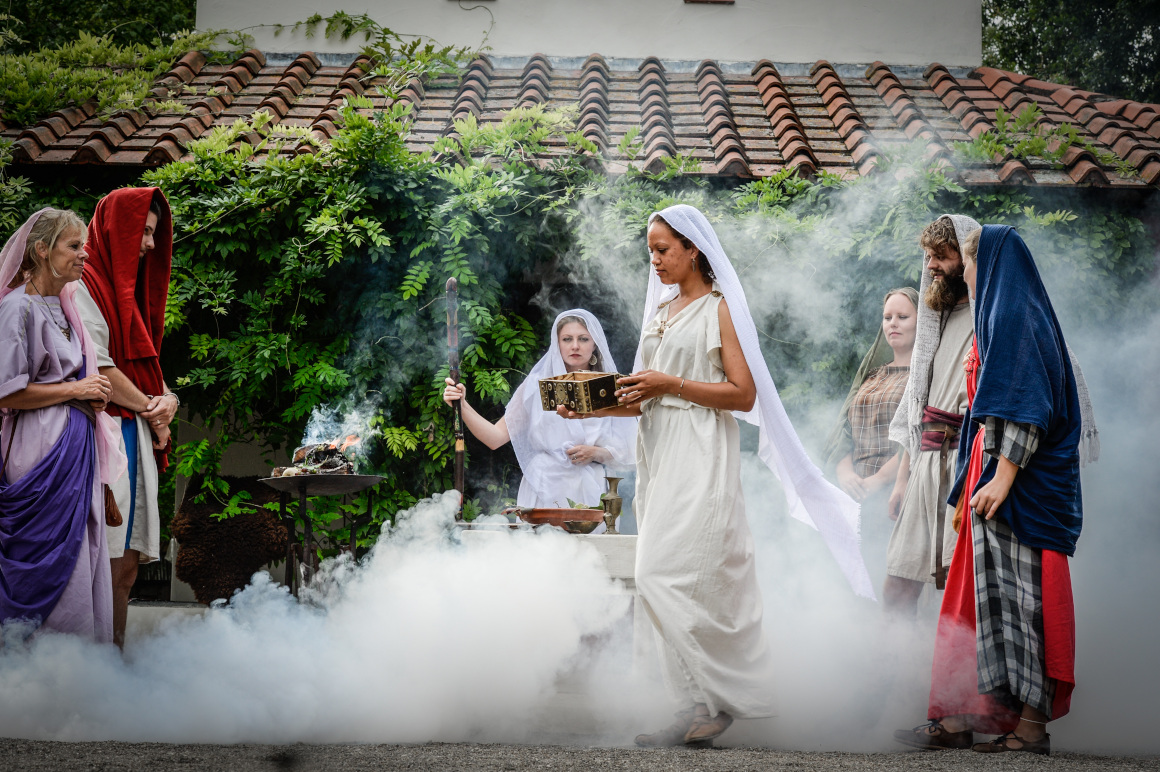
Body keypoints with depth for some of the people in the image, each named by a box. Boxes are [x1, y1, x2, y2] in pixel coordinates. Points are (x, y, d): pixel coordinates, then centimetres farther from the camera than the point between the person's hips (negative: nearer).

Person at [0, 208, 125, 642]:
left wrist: (94, 393, 9)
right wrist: (75, 390, -11)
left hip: (77, 451, 9)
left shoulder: (64, 306, 16)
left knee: (81, 561, 8)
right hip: (43, 453, -9)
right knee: (50, 565, -8)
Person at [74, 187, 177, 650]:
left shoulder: (128, 289, 24)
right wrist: (151, 407, -3)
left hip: (136, 436, 10)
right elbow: (97, 368, -14)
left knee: (126, 567, 7)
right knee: (109, 567, -13)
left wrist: (166, 398, 2)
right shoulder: (85, 285, -6)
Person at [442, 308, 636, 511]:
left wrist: (595, 453, -9)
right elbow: (496, 437, 0)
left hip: (589, 496, 0)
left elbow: (624, 454, 9)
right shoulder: (537, 386, 5)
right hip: (542, 493, 0)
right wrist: (462, 405, -12)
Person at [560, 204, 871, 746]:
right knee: (697, 588, 5)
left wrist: (672, 384, -14)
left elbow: (744, 395, -9)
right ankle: (703, 708, 6)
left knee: (664, 578, -16)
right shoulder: (661, 311, 19)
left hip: (701, 460, -7)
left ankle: (713, 700, -8)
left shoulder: (719, 309, -2)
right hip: (660, 455, 7)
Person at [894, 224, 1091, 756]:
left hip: (1016, 473, -10)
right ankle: (962, 717, 9)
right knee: (979, 593, 8)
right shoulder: (1002, 317, 21)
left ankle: (1031, 722, -9)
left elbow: (1026, 404, -19)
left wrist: (1003, 474, -26)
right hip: (994, 466, 10)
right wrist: (969, 490, 23)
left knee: (1013, 593, -10)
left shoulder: (1015, 315, -10)